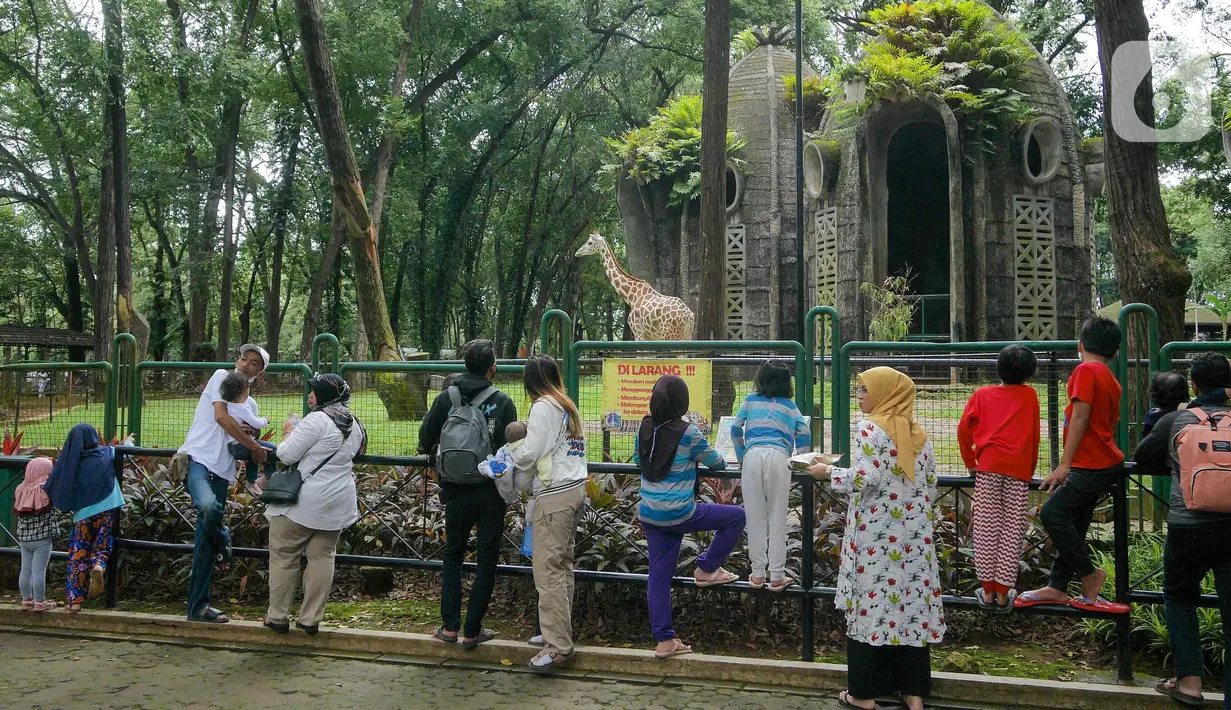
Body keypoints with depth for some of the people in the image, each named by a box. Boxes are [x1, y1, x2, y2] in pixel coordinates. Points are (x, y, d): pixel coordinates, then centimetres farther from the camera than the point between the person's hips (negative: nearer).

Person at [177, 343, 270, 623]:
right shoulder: (221, 377, 4)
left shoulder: (251, 405, 23)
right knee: (209, 506, -36)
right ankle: (222, 543, -4)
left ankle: (198, 606, 12)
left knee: (205, 543, 6)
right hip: (196, 459, -6)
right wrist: (255, 447, -5)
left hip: (222, 472, 6)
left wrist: (250, 437, 1)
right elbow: (221, 417, -9)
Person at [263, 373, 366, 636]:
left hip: (304, 502, -7)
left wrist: (288, 433, 3)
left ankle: (278, 617, 14)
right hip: (338, 505, 7)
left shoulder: (317, 420, -16)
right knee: (322, 557, 10)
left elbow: (287, 454, -17)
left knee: (283, 556, 7)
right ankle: (311, 619, 13)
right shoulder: (354, 425, 8)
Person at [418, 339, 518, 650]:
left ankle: (450, 626, 15)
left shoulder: (446, 398, -4)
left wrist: (433, 451, 23)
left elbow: (425, 442, 1)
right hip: (492, 492, -1)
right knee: (487, 558, 9)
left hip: (457, 492, 1)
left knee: (453, 554, 17)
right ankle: (472, 631, 11)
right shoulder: (502, 402, -8)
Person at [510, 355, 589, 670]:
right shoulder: (569, 406, 16)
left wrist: (510, 458, 6)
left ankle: (557, 646, -6)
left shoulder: (543, 407, -10)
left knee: (548, 570, -7)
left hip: (554, 496, -9)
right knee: (563, 564, 14)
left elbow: (530, 454, -12)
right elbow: (559, 448, 14)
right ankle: (559, 631, 22)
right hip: (576, 488, 9)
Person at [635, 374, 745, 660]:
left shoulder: (645, 427, 2)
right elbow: (716, 462, 0)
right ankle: (706, 569, 16)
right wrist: (721, 461, 22)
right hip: (678, 514, -6)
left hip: (649, 515, 6)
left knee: (659, 573, 11)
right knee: (737, 516, 9)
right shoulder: (688, 433, -14)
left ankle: (664, 640, 14)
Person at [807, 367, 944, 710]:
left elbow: (864, 478, -19)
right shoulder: (919, 433, 10)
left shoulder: (871, 428, -9)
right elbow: (930, 485, 13)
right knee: (912, 602, 9)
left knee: (871, 604, 1)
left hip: (876, 535, -6)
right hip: (915, 534, 6)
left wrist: (828, 472, -5)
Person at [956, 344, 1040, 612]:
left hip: (989, 464, 1)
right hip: (1019, 467, -1)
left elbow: (964, 428, 7)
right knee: (1012, 529, 3)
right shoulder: (1029, 395, 14)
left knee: (986, 527, 6)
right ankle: (1003, 593, 4)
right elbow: (1034, 435, 15)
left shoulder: (982, 394, 15)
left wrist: (970, 462, 16)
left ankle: (987, 590, 9)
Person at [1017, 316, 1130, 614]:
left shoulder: (1086, 370, -10)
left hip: (1090, 464, -10)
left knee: (1052, 514, -13)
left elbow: (1080, 417, -17)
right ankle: (1056, 588, 13)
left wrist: (1065, 464, -17)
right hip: (1106, 463, 10)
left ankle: (1089, 573, -1)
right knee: (1073, 524, 10)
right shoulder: (1111, 380, 16)